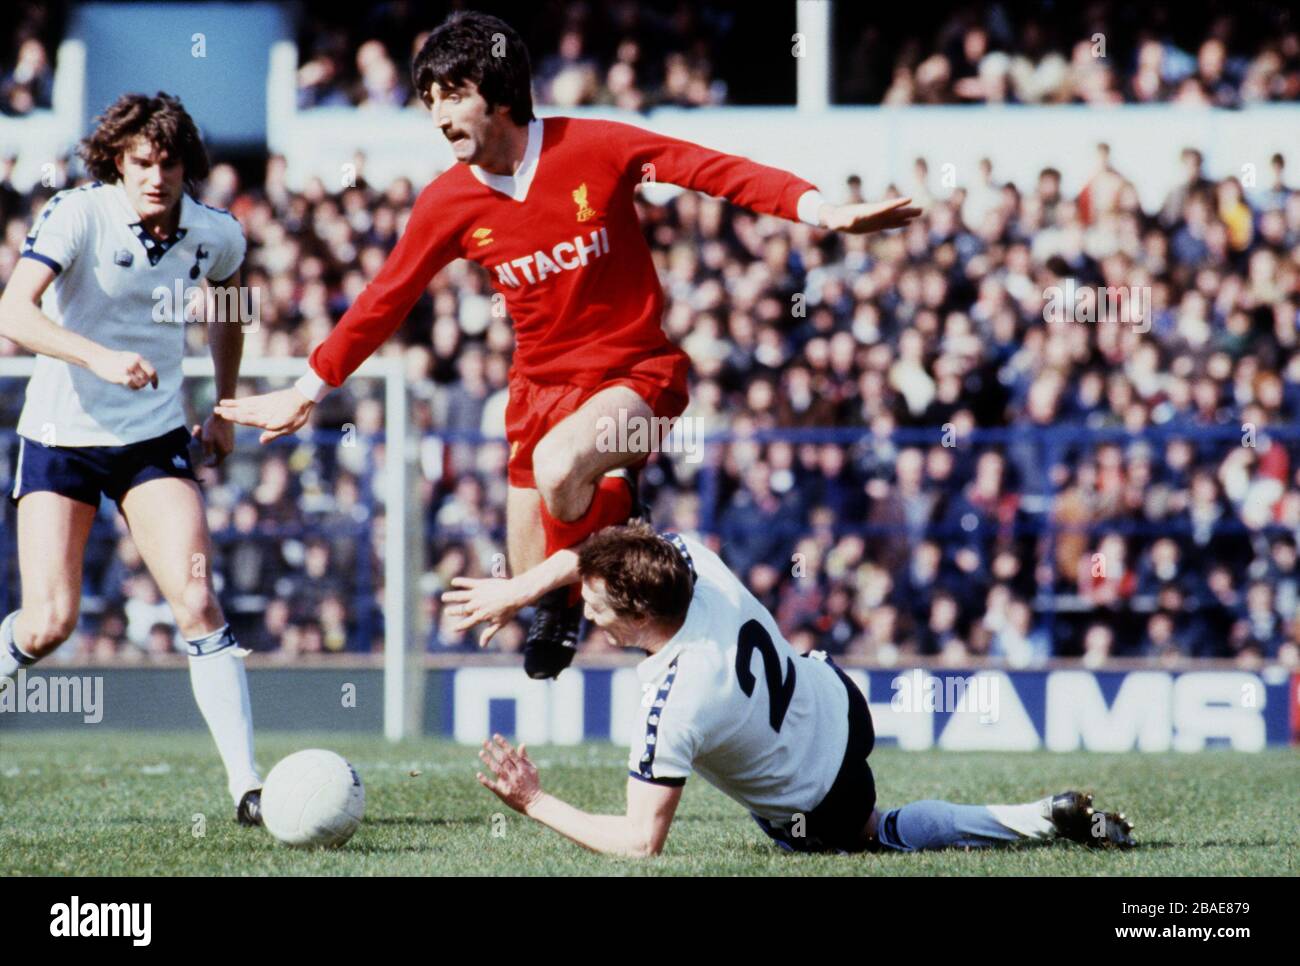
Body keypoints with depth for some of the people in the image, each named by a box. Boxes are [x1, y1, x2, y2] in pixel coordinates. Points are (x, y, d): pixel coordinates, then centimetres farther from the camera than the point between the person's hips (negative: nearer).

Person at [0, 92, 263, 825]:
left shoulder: (217, 235, -3)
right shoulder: (79, 215, -16)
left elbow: (229, 304, 21)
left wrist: (225, 410, 20)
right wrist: (98, 356, -43)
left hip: (155, 440, 2)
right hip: (60, 436, -2)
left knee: (198, 601, -15)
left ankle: (247, 784, -15)